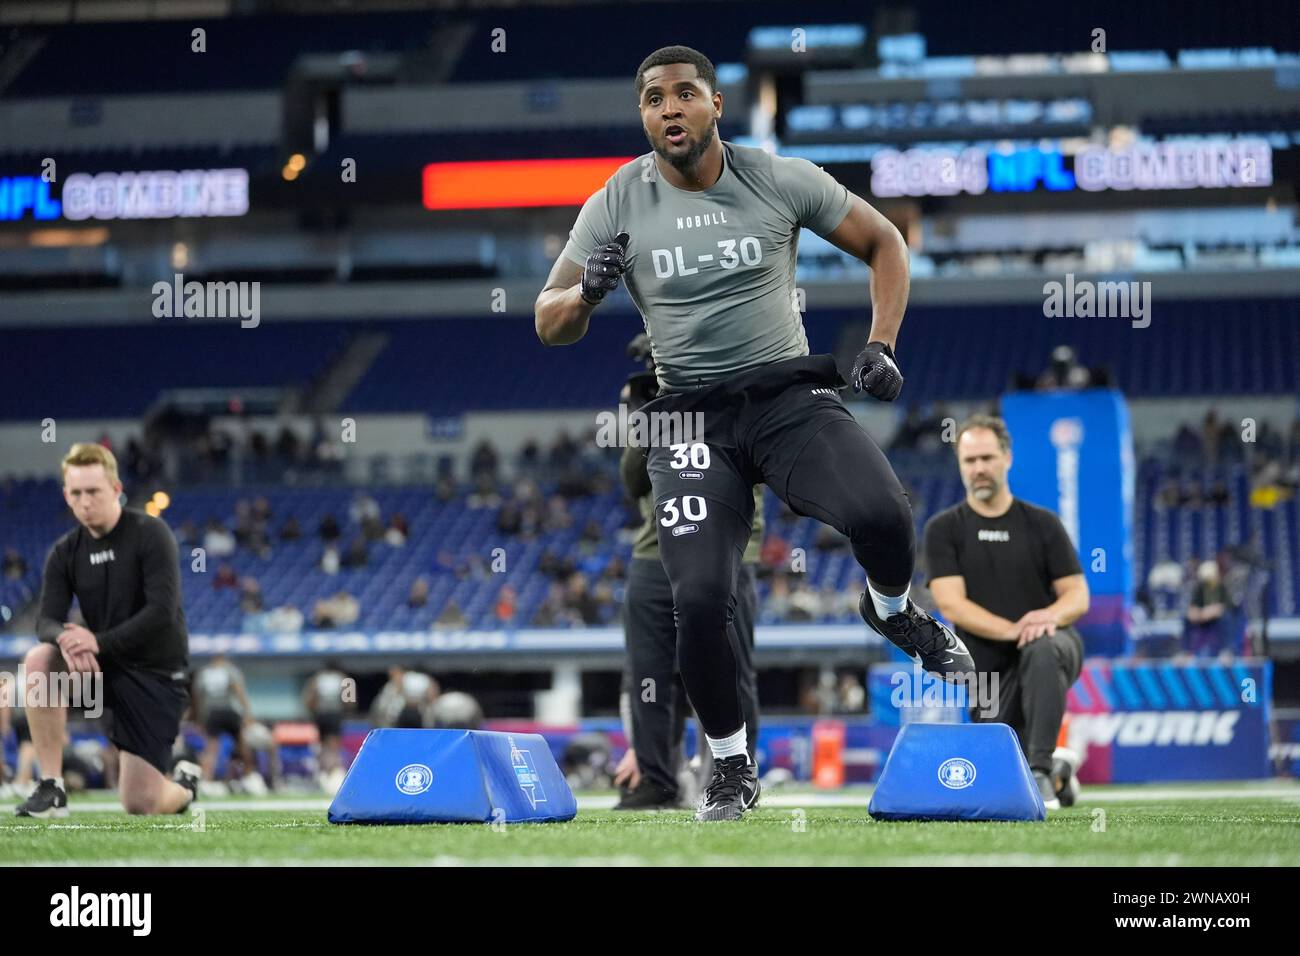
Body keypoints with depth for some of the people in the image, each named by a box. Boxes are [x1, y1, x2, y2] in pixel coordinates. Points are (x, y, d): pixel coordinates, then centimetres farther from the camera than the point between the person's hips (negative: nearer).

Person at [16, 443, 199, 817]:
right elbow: (47, 621, -7)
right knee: (38, 661, -28)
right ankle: (50, 787, -20)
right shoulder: (64, 553, 1)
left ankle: (184, 784, 29)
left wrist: (99, 642, -30)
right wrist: (64, 638, -32)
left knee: (141, 804, -10)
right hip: (102, 666, 4)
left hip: (155, 672, -4)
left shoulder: (151, 534, -13)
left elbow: (162, 612, -22)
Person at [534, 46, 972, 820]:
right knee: (701, 602, -17)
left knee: (882, 517, -28)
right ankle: (733, 768, 9)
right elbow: (550, 325, 2)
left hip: (790, 397, 0)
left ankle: (893, 611, 10)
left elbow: (885, 243, 9)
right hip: (692, 419, 0)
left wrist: (882, 346, -3)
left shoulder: (782, 181, -2)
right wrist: (589, 293, -20)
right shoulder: (616, 206, -1)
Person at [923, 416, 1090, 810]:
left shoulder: (1042, 524, 7)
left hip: (1052, 642, -1)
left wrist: (1052, 615, -23)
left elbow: (1078, 596, 3)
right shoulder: (944, 529, 4)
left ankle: (1041, 770, -38)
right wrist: (1013, 630, -24)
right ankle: (1057, 775, 30)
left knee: (1041, 652, -39)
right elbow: (951, 604, -8)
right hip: (991, 666, 1)